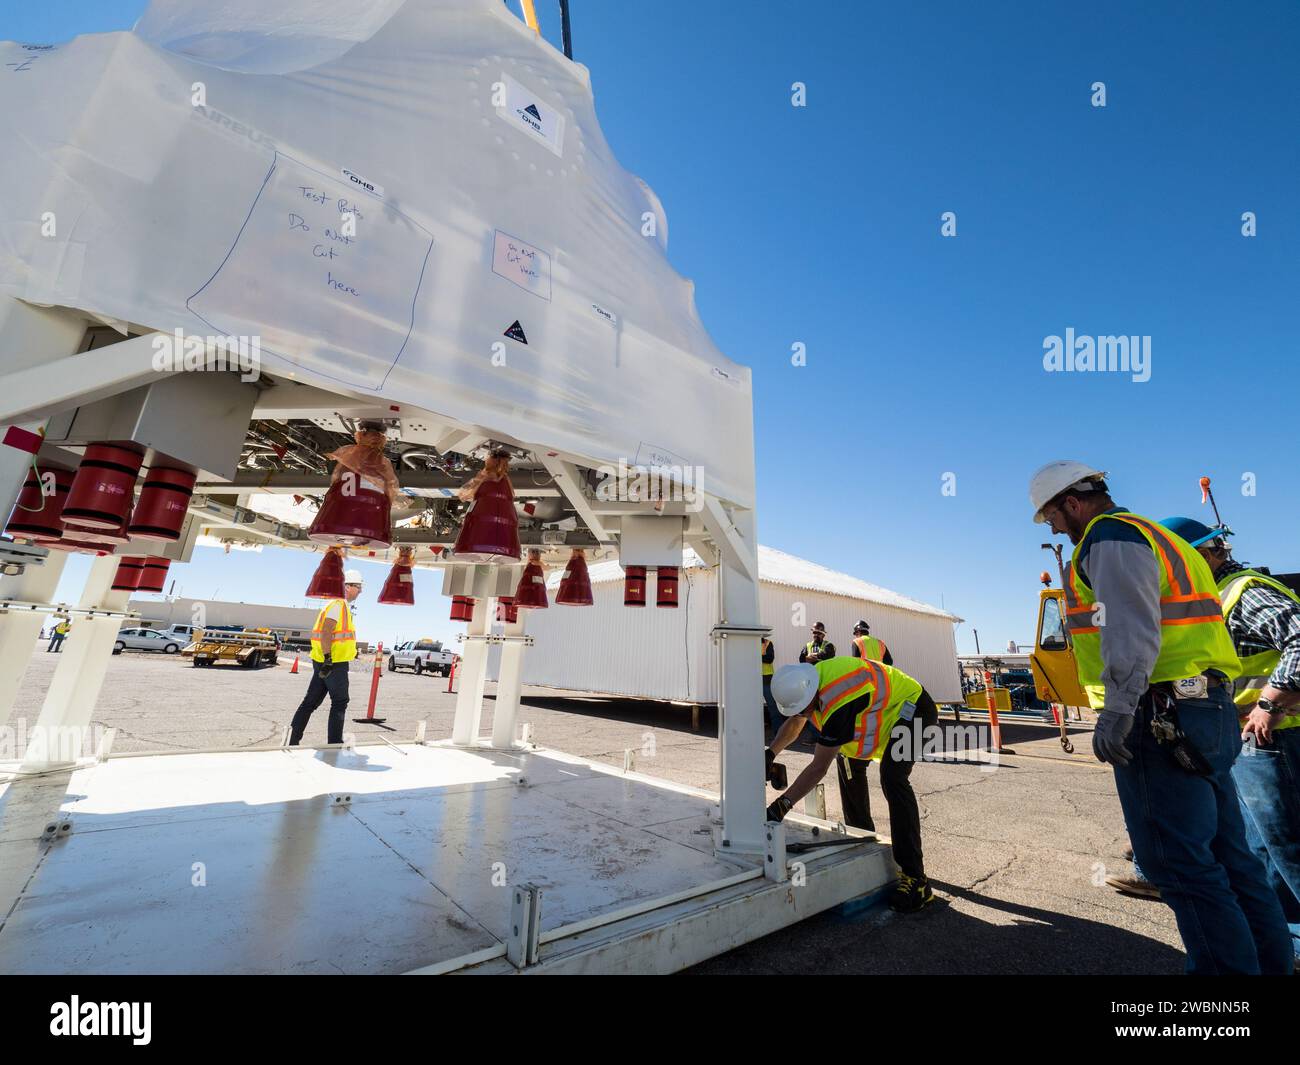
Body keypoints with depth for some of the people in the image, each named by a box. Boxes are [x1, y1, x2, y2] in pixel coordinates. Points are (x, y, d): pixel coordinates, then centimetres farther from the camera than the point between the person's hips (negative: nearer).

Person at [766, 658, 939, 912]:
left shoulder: (839, 703, -39)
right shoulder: (803, 683, -14)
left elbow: (819, 768, -35)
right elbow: (794, 724, 5)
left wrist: (782, 804, -36)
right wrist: (770, 753, -10)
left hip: (912, 708, -9)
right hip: (884, 713, 9)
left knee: (892, 778, -26)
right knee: (851, 767, 12)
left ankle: (915, 879, -19)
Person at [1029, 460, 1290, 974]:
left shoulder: (1109, 537, -10)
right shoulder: (1154, 535, 22)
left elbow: (1133, 631, -22)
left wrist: (1115, 711, -25)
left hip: (1160, 717, -10)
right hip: (1209, 711, 10)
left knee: (1177, 859, -2)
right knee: (1225, 852, 17)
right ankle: (1270, 960, 26)